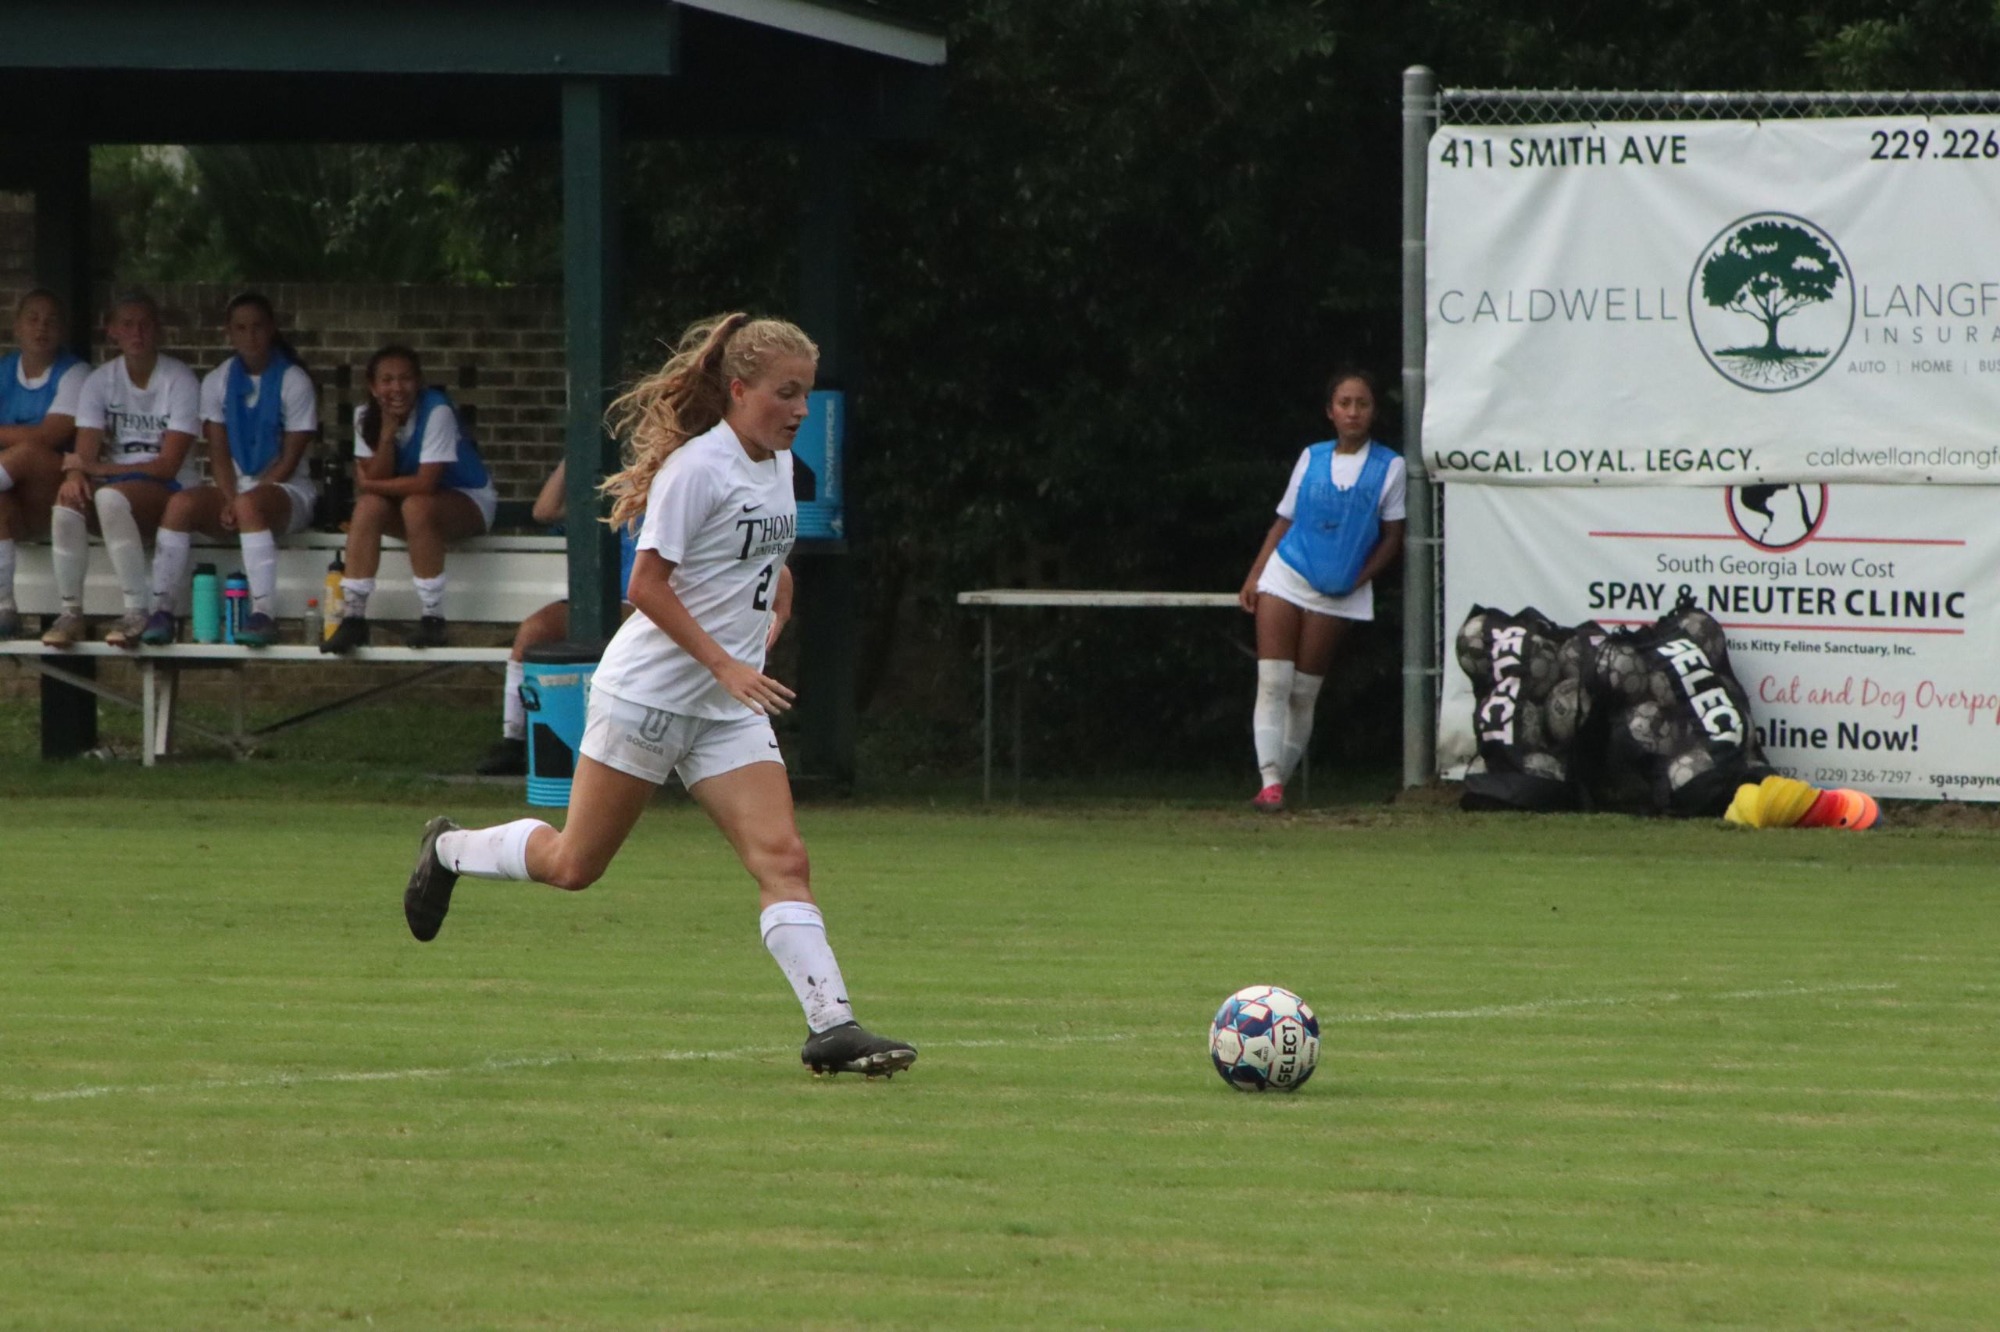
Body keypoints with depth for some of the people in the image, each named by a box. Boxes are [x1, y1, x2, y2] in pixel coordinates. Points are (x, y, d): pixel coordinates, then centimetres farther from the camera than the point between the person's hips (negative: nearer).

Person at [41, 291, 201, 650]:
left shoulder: (180, 380, -7)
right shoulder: (100, 381, 6)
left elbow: (167, 465, -12)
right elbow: (85, 450, -5)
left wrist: (95, 468, -17)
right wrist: (75, 473, -31)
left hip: (168, 490, -4)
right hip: (116, 487, 4)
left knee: (110, 496, -37)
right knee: (67, 502, -30)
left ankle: (136, 612, -33)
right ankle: (70, 612, -23)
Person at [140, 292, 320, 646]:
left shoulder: (294, 382, -3)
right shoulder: (218, 382, 9)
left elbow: (290, 458, -7)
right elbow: (219, 452, 3)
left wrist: (241, 501, -15)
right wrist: (230, 500, -15)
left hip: (285, 488, -4)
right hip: (232, 487, 4)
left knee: (250, 506, -39)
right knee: (181, 504, -28)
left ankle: (263, 614, -45)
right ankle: (162, 611, -33)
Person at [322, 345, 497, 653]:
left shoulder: (436, 412, -25)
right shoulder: (367, 418, -7)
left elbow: (426, 483, -30)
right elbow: (374, 479, -16)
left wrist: (370, 485, -19)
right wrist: (387, 431, -25)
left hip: (469, 500, -5)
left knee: (416, 506, -35)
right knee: (369, 506, -24)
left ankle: (433, 618, -27)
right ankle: (353, 618, -24)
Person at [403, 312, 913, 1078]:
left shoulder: (780, 465, 8)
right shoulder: (697, 467, -16)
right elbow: (647, 585, -19)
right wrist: (726, 664, -23)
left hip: (728, 709, 7)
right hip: (648, 692, -7)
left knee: (782, 858, -10)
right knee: (576, 865, 5)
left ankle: (831, 1027, -17)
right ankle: (450, 849, 32)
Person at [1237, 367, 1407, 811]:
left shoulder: (1390, 467, 1)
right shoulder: (1311, 458, 8)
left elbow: (1392, 537, 2)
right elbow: (1284, 521, 12)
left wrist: (1360, 578, -10)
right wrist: (1254, 577, 3)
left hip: (1340, 595, -1)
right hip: (1285, 576, 1)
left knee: (1303, 693, 1)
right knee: (1272, 682, -11)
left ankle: (1281, 778, 8)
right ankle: (1270, 781, -15)